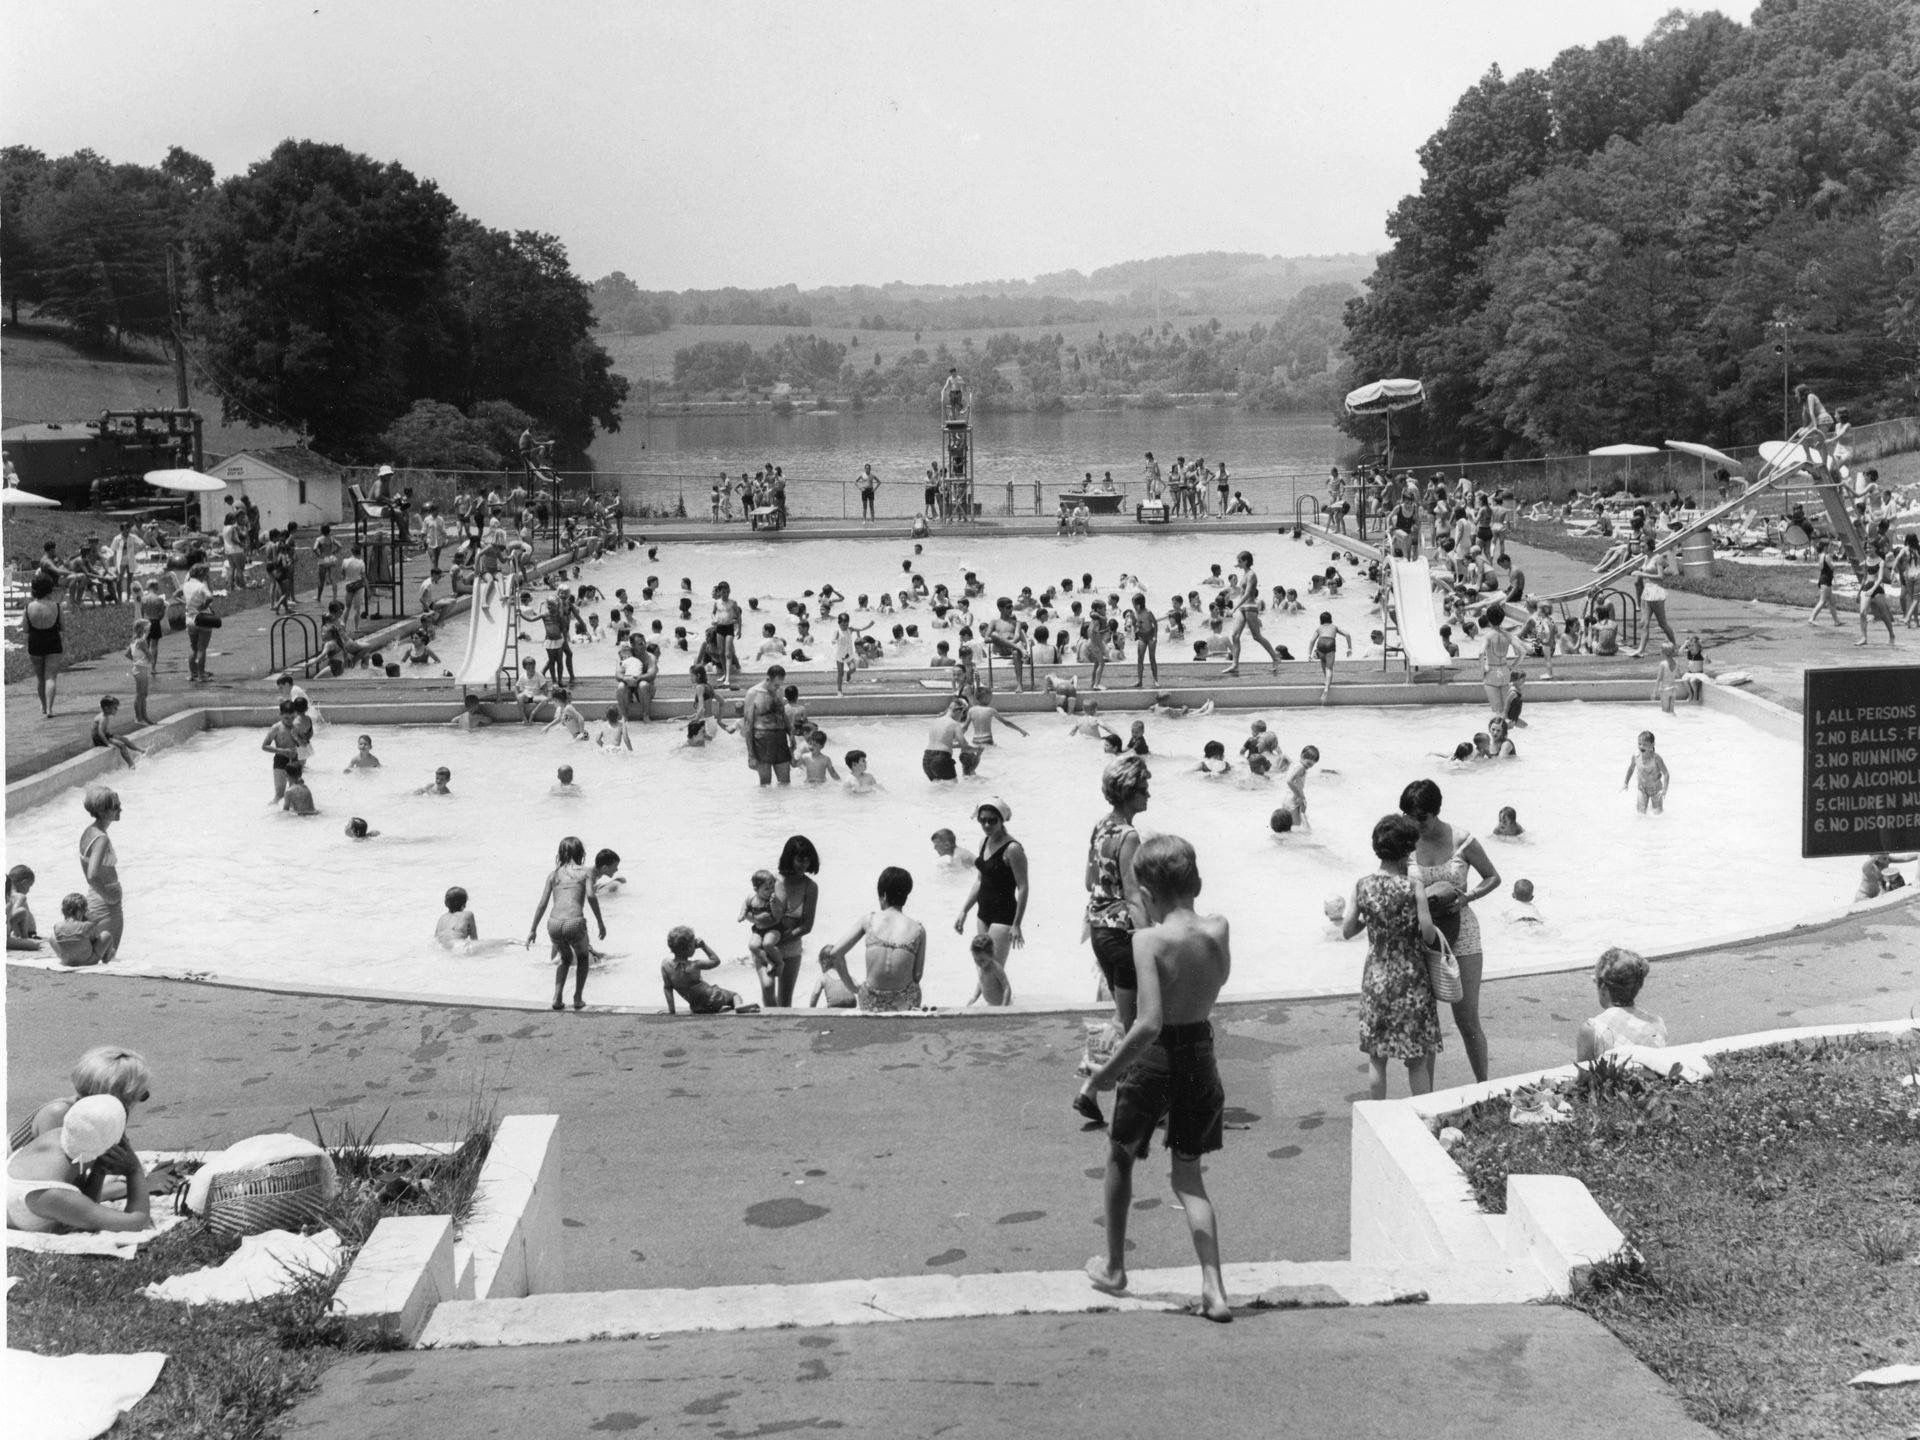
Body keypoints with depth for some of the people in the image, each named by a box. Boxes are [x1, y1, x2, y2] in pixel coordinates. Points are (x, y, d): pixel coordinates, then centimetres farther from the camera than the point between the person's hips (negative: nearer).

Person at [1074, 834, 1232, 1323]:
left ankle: (1114, 1268, 36)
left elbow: (1149, 1024, -30)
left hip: (1153, 1062, -4)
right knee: (1188, 1175, 16)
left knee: (1120, 1157, 22)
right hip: (1201, 1057, 4)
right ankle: (1214, 1288, 2)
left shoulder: (1149, 940, -21)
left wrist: (1098, 1077, -24)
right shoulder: (1219, 929, -7)